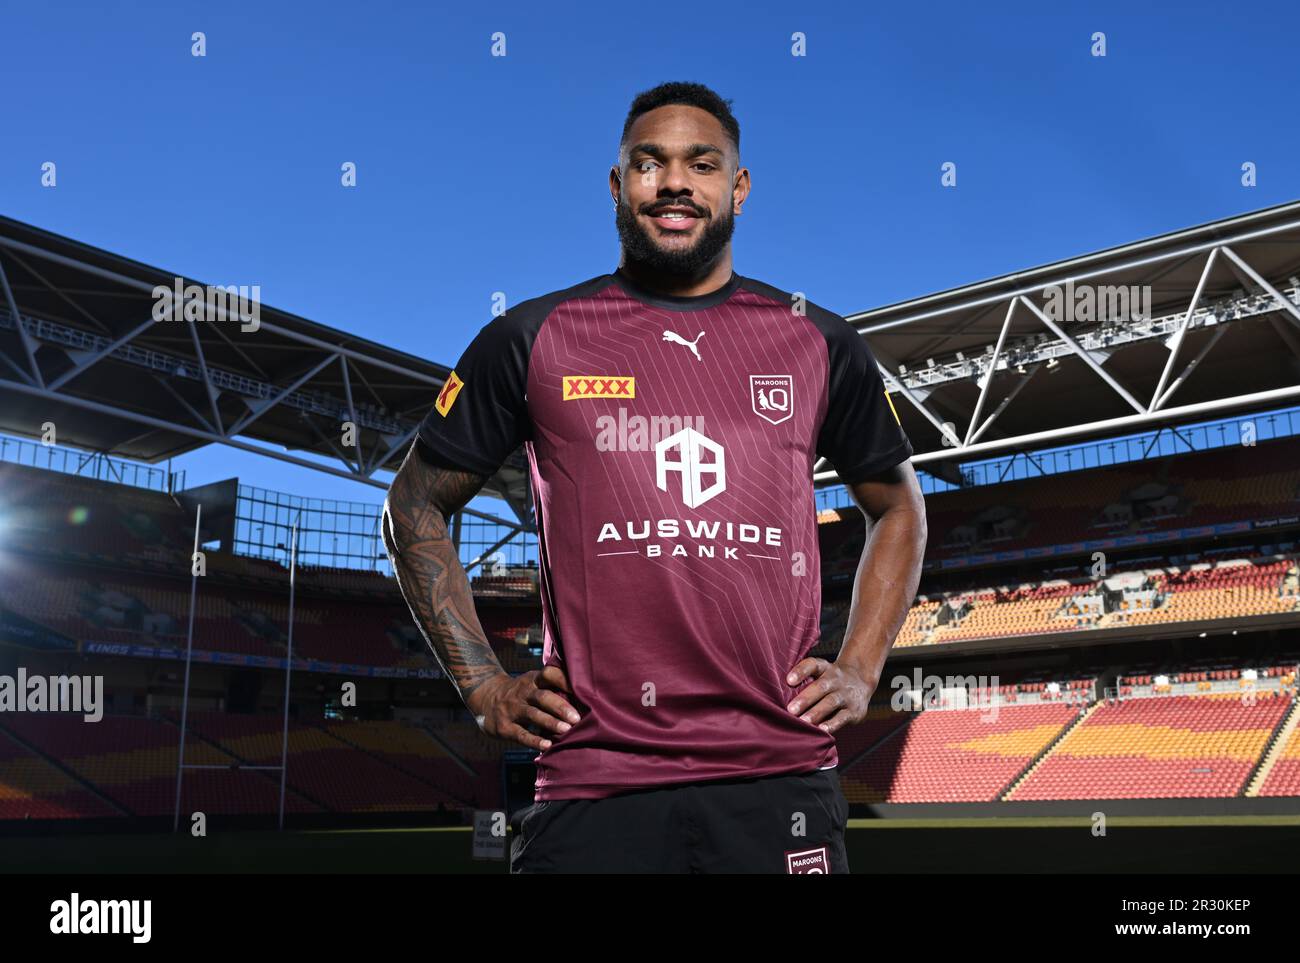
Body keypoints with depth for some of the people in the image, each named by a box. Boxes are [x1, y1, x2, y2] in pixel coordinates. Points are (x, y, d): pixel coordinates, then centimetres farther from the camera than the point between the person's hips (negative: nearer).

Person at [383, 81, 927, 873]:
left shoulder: (820, 345, 9)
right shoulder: (533, 341, 4)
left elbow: (897, 507, 21)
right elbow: (417, 505, 12)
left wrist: (860, 671, 9)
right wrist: (483, 685, 4)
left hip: (780, 783, 2)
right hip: (593, 786, -1)